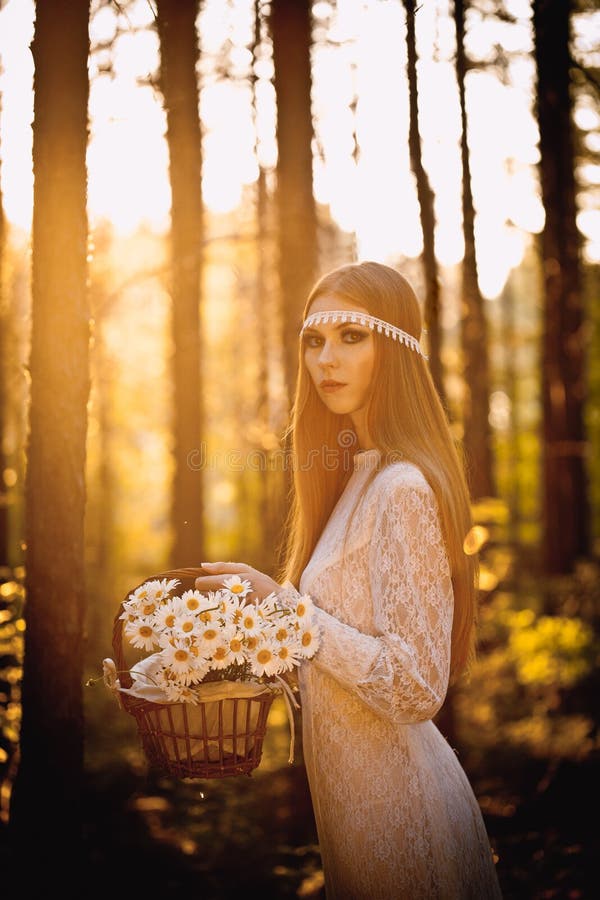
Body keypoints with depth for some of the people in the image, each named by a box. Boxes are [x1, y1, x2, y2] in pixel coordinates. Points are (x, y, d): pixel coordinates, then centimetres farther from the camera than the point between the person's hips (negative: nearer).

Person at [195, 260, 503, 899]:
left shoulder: (403, 487, -22)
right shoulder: (357, 475, 7)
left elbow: (416, 688, -24)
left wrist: (288, 610, -22)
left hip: (393, 796, -9)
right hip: (356, 786, 9)